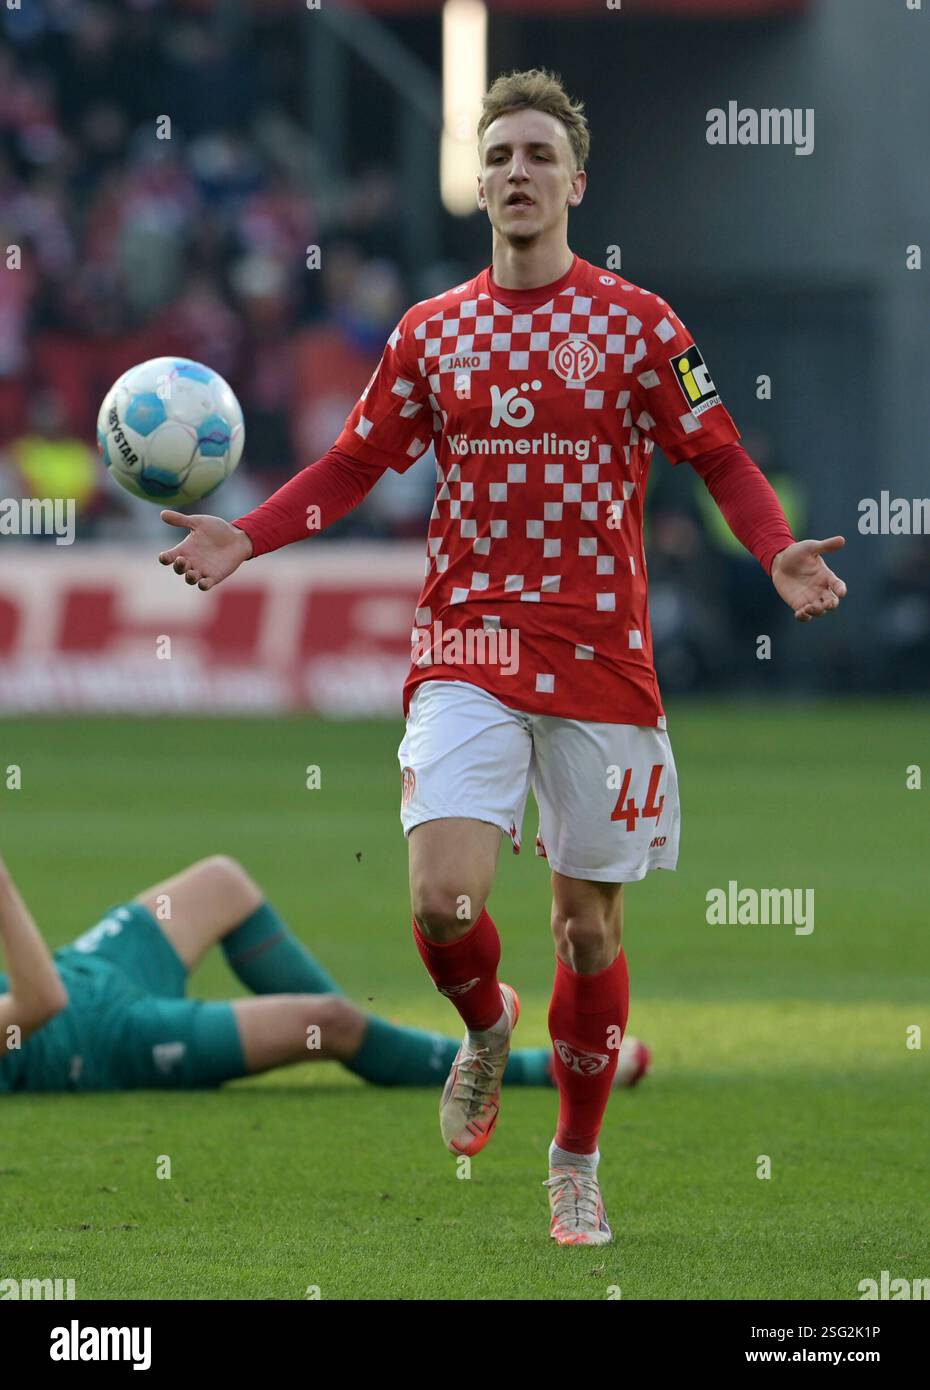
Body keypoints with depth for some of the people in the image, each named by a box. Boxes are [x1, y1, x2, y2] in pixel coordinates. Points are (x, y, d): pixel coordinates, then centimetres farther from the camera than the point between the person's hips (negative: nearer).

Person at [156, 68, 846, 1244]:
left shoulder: (638, 324, 1)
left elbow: (718, 457, 3)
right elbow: (353, 464, 14)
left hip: (601, 654, -1)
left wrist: (777, 553, -16)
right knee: (443, 900, -17)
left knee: (589, 924, 5)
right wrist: (247, 538, 0)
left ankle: (576, 1162, 21)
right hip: (469, 650, 1)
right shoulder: (431, 332, 7)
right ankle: (485, 1029, 17)